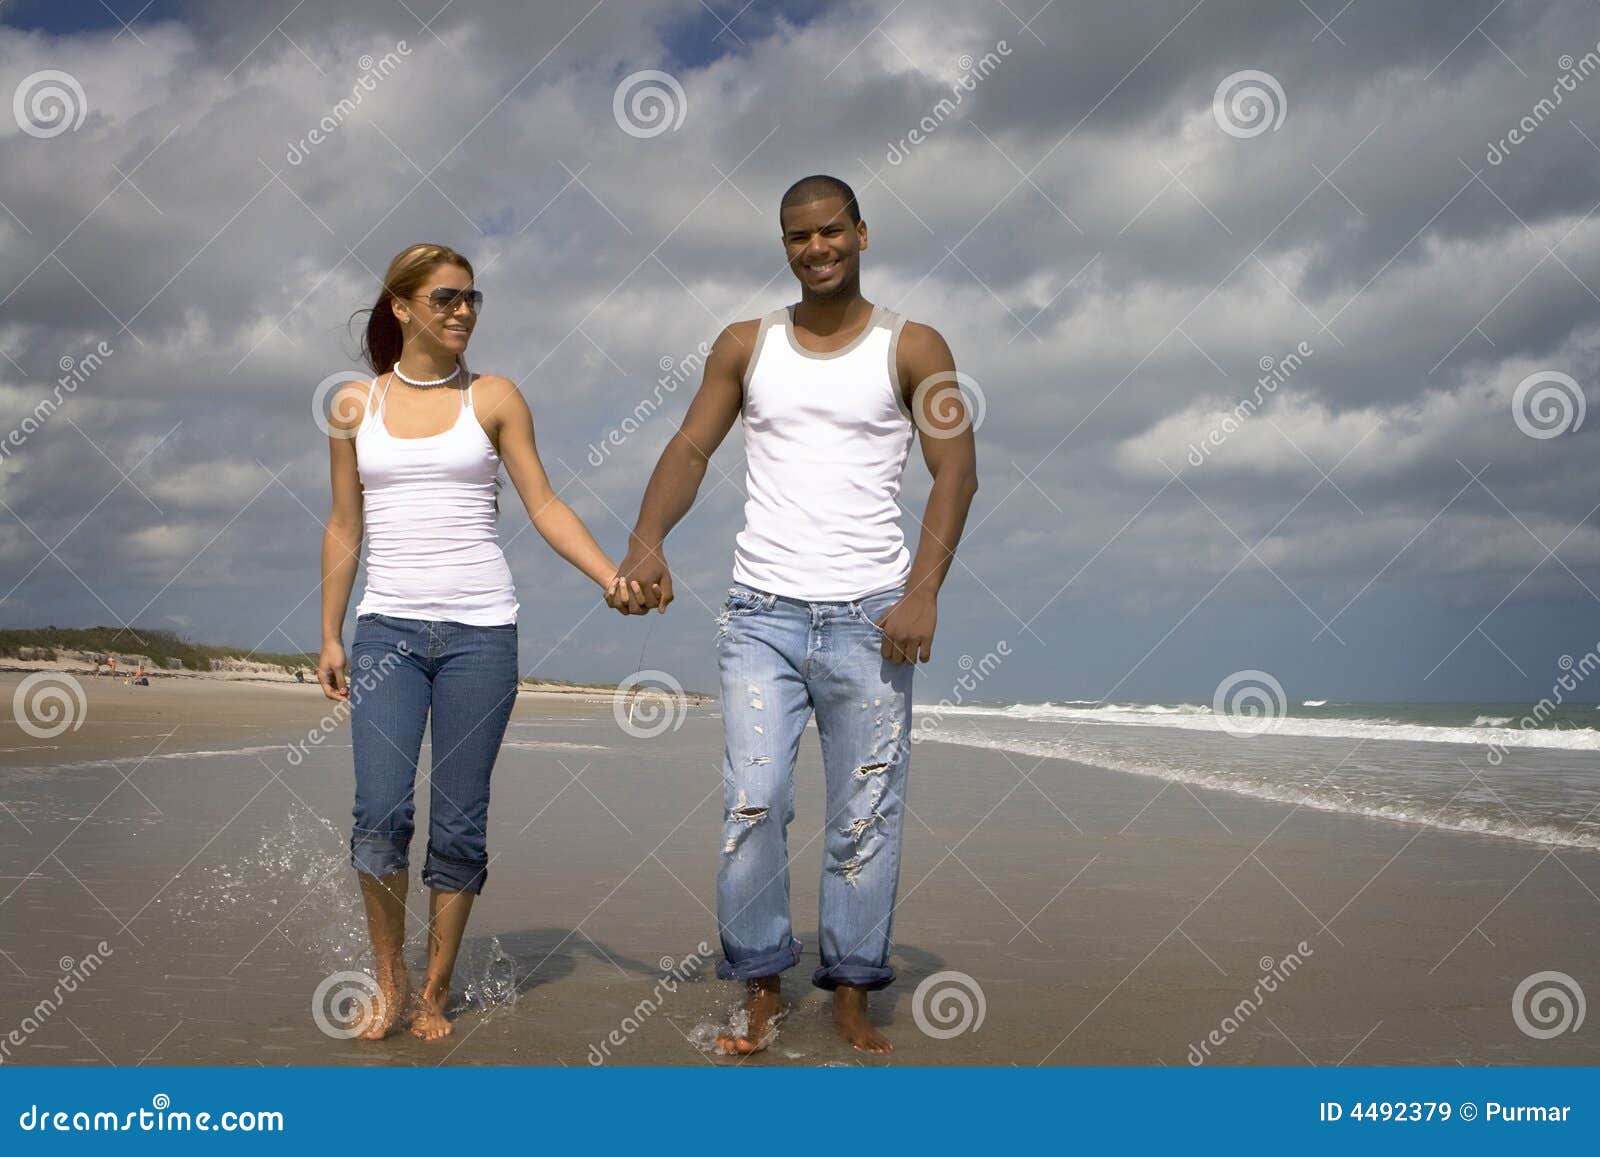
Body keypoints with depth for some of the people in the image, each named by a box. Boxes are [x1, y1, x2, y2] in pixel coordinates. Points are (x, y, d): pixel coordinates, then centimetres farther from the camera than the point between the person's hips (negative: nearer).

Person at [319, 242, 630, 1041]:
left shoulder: (493, 398, 5)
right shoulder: (356, 405, 8)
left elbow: (544, 505, 2)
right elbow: (344, 527, 12)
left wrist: (616, 579, -10)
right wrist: (330, 635, 9)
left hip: (480, 629, 0)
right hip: (388, 626, 1)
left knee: (459, 823, 2)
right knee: (380, 811, -9)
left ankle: (435, 993, 18)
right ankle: (388, 981, 12)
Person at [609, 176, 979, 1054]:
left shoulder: (912, 348, 5)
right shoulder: (745, 347, 12)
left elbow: (956, 472, -1)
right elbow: (691, 448, 5)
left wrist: (924, 589, -14)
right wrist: (647, 538, -14)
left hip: (868, 615, -1)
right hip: (761, 614, 1)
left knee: (867, 812, 3)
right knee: (751, 804, -5)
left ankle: (852, 993, 15)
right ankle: (760, 991, 9)